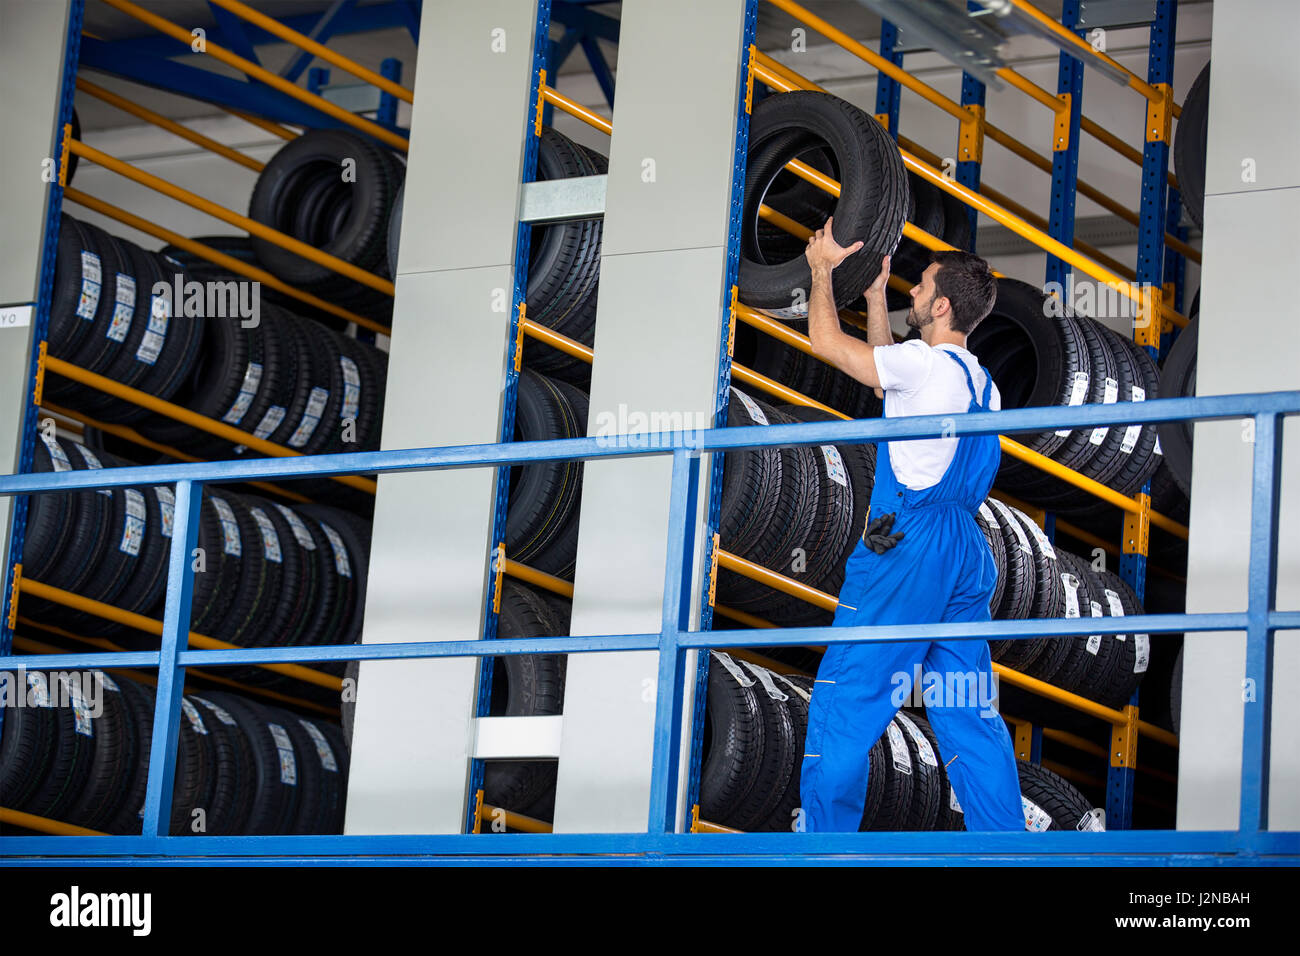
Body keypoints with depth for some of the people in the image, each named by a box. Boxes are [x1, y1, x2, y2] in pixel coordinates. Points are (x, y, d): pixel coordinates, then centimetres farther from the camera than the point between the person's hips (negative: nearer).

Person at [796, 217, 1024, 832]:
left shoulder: (926, 363, -8)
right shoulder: (979, 380, 18)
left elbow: (827, 341, -1)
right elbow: (887, 378, 34)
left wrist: (822, 270, 14)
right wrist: (876, 293, 35)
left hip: (909, 546, -8)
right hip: (967, 549, 9)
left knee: (845, 696, -4)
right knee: (968, 712, 6)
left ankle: (826, 837, -5)